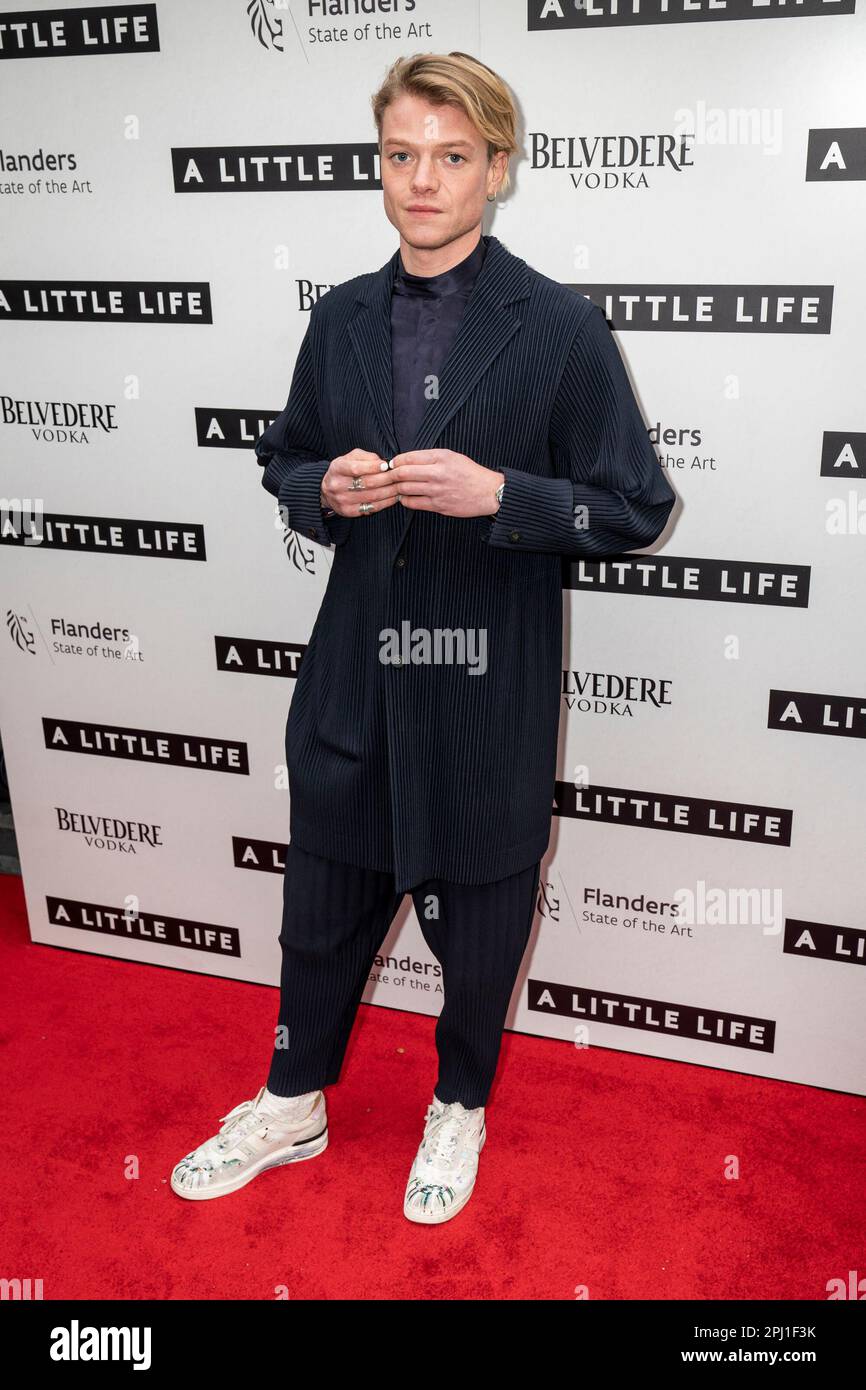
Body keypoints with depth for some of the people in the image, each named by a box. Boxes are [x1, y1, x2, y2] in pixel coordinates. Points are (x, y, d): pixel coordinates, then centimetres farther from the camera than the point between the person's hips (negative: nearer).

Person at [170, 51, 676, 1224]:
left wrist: (497, 494, -22)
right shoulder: (341, 319, 5)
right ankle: (295, 1105, 42)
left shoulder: (561, 328, -9)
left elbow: (636, 510, -8)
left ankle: (461, 1108, 42)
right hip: (354, 676, 4)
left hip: (487, 688, -3)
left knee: (478, 917, 15)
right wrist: (326, 490, -8)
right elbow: (284, 463, 15)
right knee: (322, 904, 17)